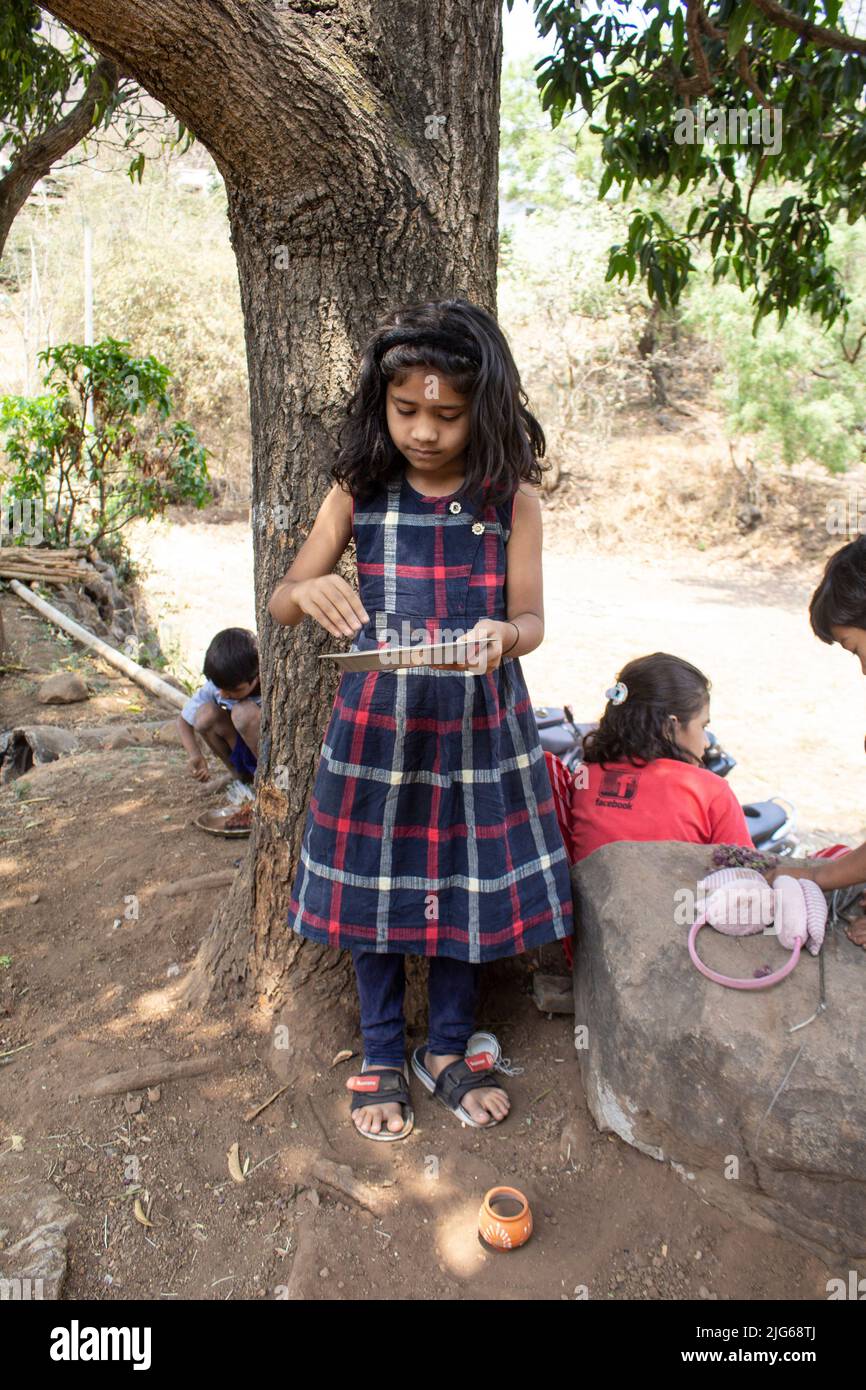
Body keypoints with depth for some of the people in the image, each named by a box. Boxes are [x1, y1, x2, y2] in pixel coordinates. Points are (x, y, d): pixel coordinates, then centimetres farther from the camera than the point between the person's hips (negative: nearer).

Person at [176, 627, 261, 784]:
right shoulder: (215, 685, -14)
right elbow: (183, 720, -2)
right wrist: (196, 756, -21)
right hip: (243, 754, 5)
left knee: (244, 712, -32)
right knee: (205, 714, -22)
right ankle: (240, 774, -1)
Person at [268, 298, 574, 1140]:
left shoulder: (512, 496, -4)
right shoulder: (360, 490, -2)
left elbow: (532, 617, -3)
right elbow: (280, 603, -2)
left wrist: (502, 636, -27)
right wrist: (308, 592, -26)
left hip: (478, 720, 0)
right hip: (377, 719, 0)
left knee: (466, 882, 10)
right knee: (373, 882, 9)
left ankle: (449, 1052, 34)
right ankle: (383, 1060, 30)